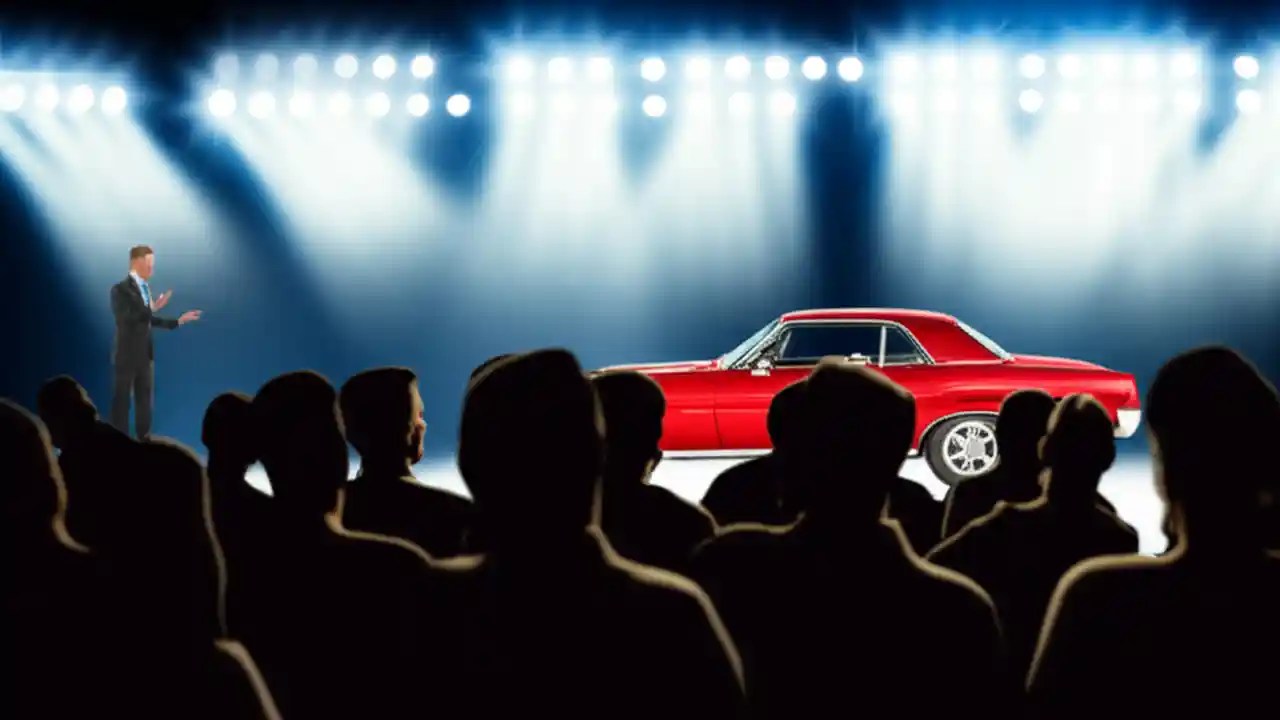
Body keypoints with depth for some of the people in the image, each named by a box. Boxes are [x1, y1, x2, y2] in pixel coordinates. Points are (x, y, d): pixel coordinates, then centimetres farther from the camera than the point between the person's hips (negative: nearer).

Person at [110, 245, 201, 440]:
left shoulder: (145, 288, 10)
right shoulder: (120, 289, -12)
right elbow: (125, 319, -25)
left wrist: (178, 321, 13)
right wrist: (152, 307, -31)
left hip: (145, 354, 7)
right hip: (127, 355, -7)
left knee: (145, 400, 11)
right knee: (122, 401, -2)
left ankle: (144, 440, 18)